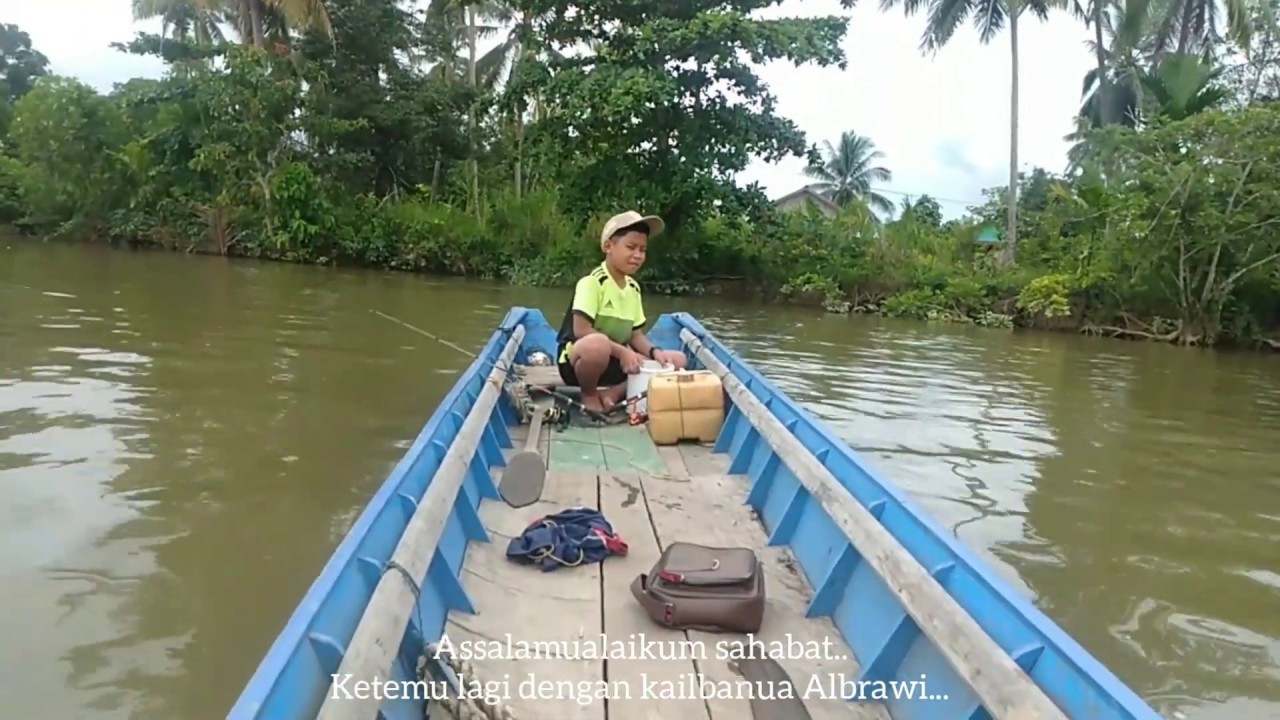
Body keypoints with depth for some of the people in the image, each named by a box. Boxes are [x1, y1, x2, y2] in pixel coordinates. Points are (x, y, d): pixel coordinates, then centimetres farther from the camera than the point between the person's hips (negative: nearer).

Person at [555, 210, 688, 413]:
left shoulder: (633, 288, 7)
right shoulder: (592, 282, -16)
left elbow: (636, 335, 8)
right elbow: (581, 330, -24)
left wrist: (655, 352, -12)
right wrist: (622, 351, -26)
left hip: (613, 360, 7)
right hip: (578, 358, -7)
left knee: (676, 360, -3)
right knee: (598, 343, -42)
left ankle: (611, 393, -10)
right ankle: (589, 395, -10)